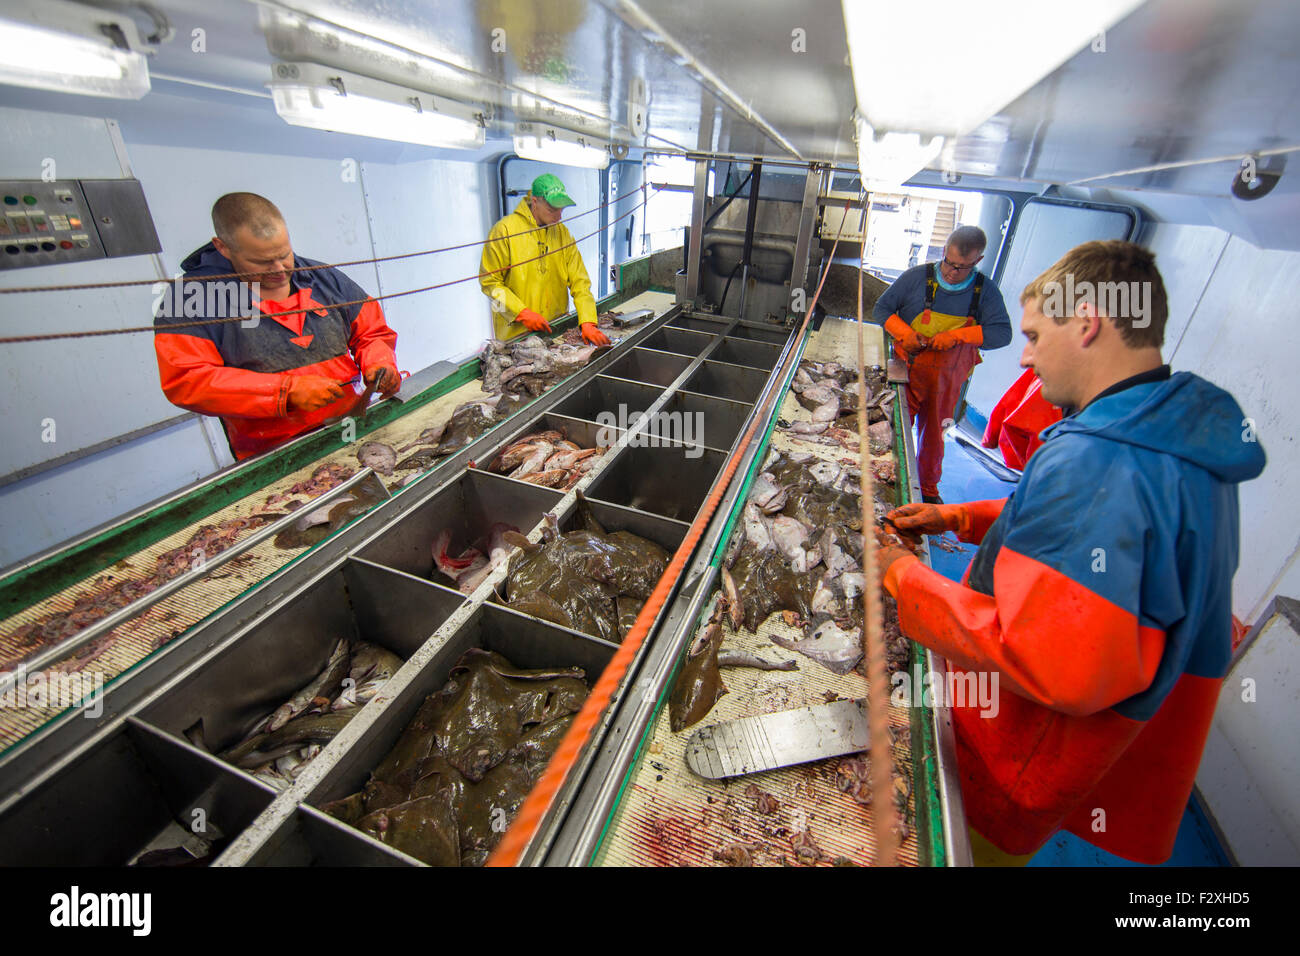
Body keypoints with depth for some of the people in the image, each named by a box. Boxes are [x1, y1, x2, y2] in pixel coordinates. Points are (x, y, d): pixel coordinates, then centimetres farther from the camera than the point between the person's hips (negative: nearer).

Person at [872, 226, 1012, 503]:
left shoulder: (985, 292, -3)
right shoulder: (916, 277, -7)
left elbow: (1002, 333, -9)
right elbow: (881, 308, -2)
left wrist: (956, 336, -22)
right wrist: (904, 333, -18)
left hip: (947, 379, 2)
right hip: (907, 368, -2)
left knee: (933, 435, 14)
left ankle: (928, 488, 31)